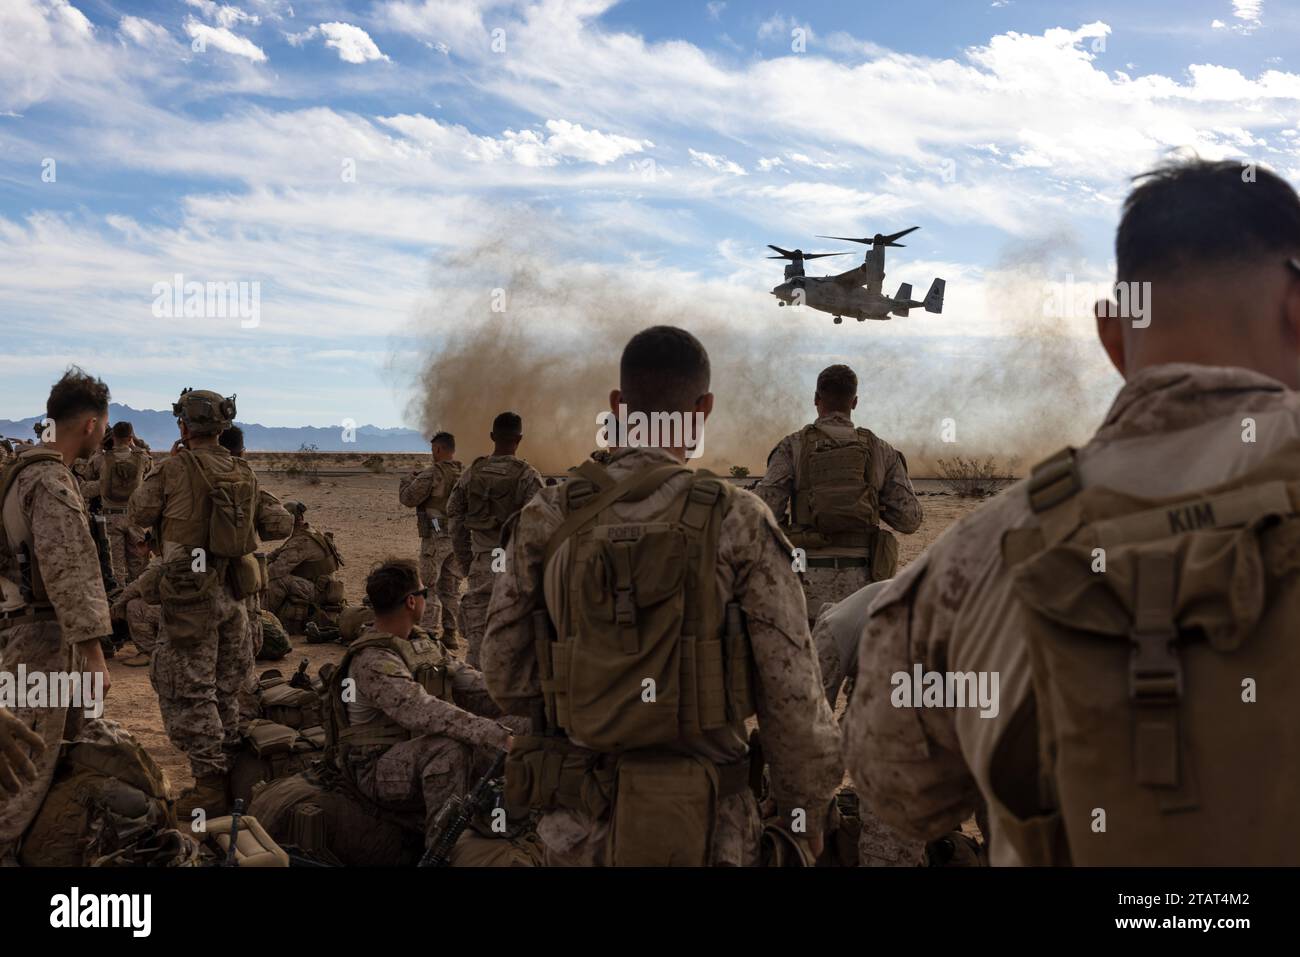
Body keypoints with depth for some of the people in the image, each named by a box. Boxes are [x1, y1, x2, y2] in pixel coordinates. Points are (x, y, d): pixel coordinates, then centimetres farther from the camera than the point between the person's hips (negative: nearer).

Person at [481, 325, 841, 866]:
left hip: (576, 827, 2)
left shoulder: (545, 520, -3)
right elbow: (791, 691, -11)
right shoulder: (738, 522, -10)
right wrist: (809, 811, 3)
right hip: (700, 827, -2)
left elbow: (505, 675, 1)